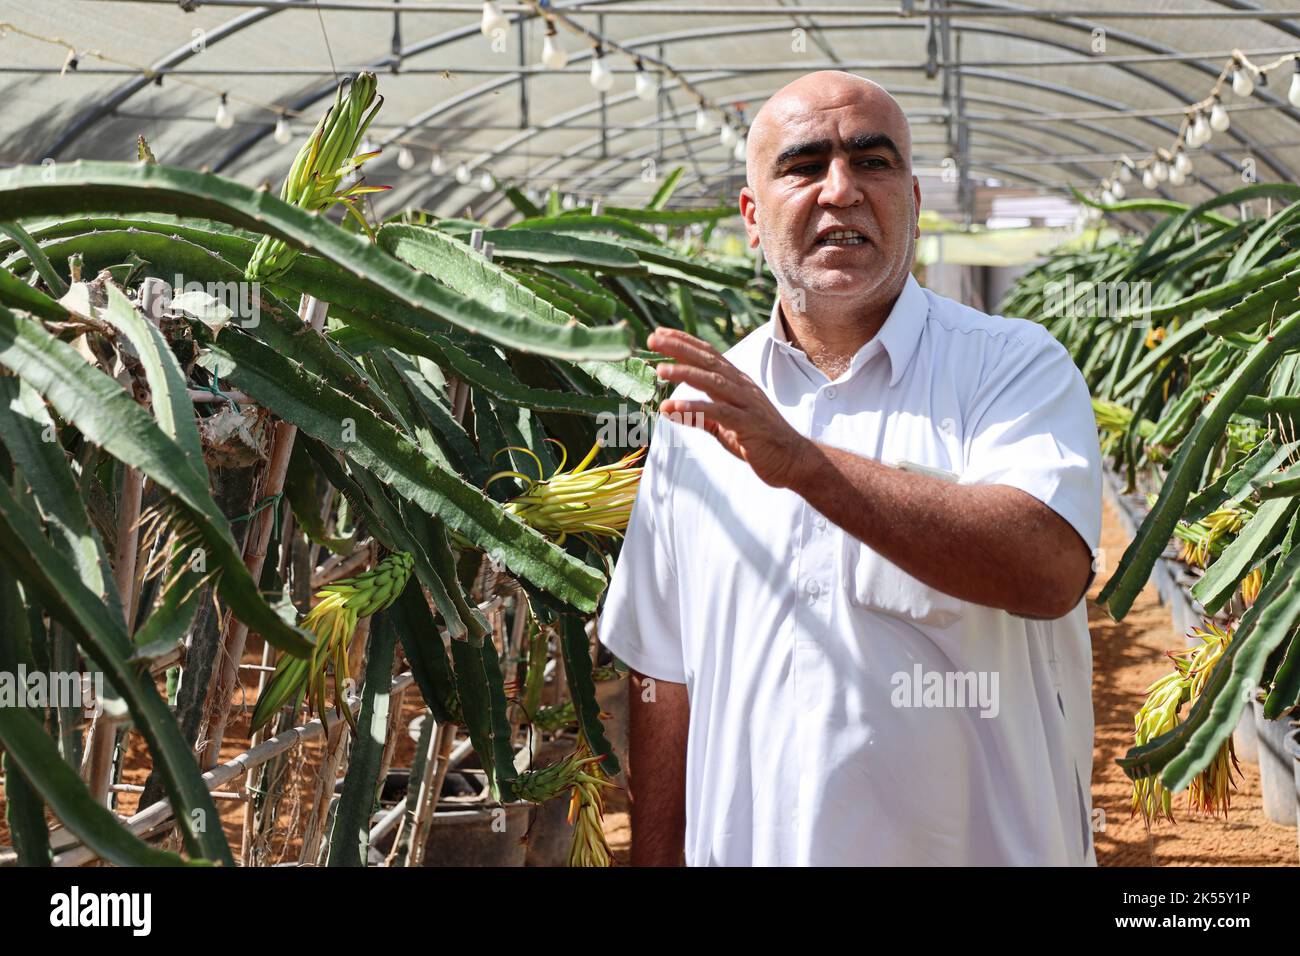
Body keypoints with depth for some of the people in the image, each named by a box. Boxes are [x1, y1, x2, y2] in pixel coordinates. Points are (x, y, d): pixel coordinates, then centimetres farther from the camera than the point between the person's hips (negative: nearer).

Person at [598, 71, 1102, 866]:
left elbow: (1051, 568, -26)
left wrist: (807, 462, -31)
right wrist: (655, 858, 3)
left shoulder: (1013, 366, -8)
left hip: (981, 845, -3)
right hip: (747, 845, 3)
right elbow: (663, 669, 6)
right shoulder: (705, 401, 3)